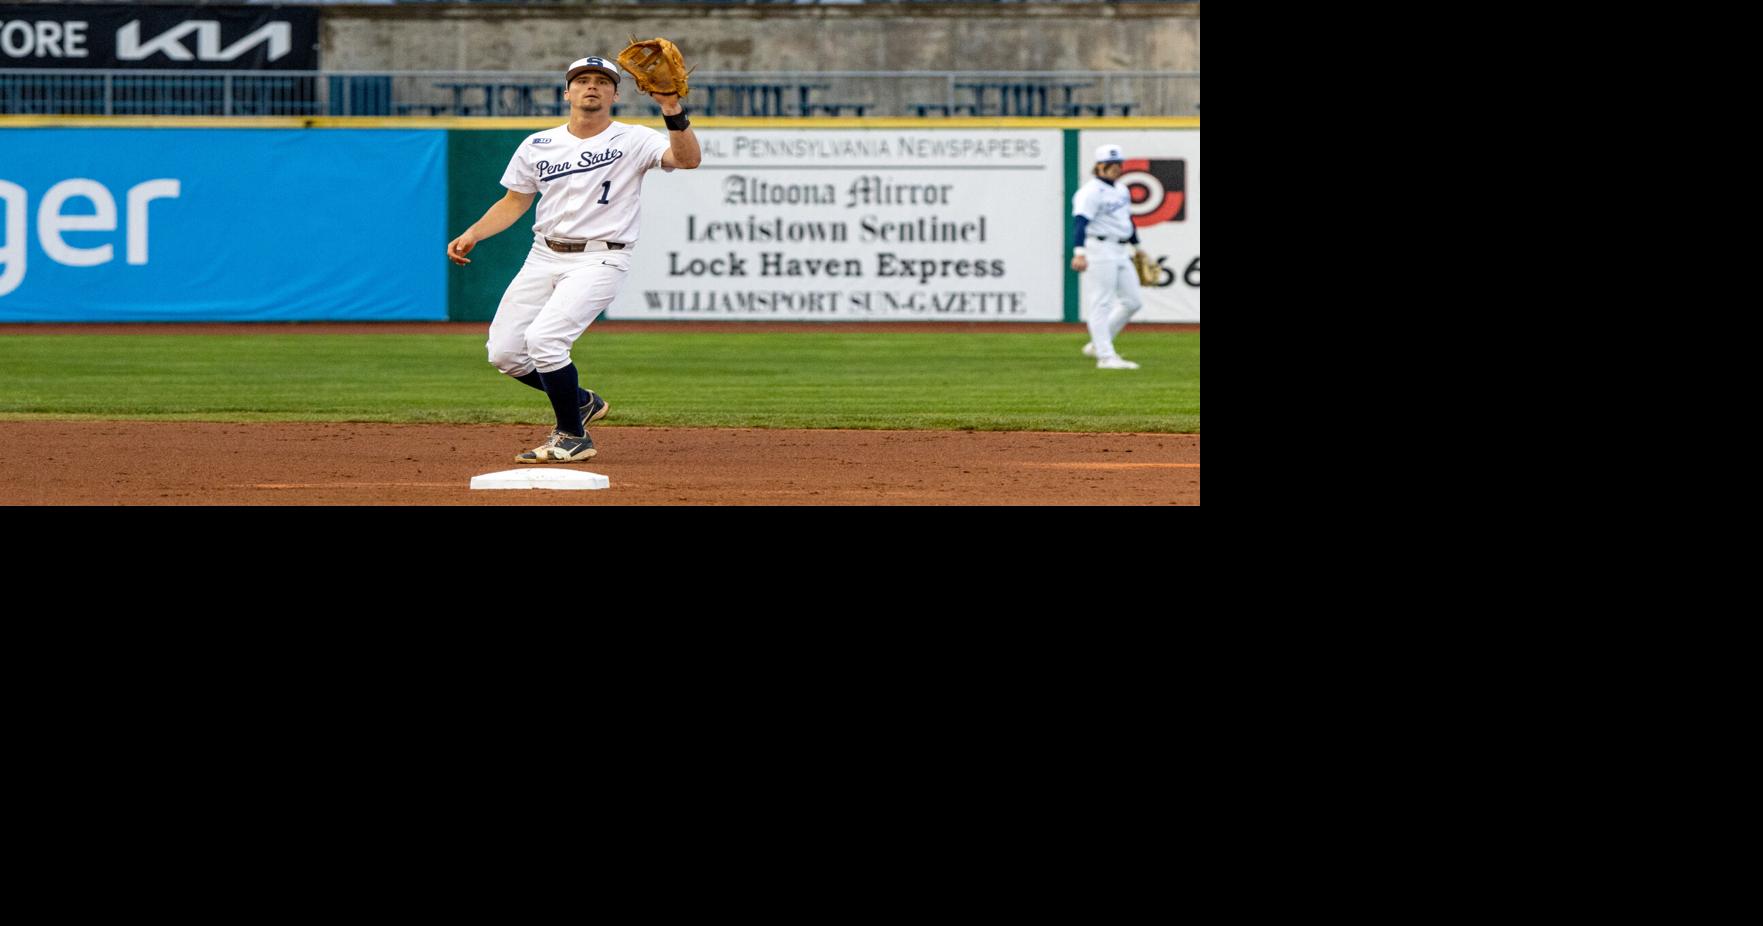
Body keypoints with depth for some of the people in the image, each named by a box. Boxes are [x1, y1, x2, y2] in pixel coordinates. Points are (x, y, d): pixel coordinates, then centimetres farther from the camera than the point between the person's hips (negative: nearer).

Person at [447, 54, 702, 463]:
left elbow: (688, 158, -22)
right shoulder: (538, 146, 8)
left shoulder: (633, 141, -5)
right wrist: (472, 234, 3)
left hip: (599, 261, -6)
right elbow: (515, 201, 18)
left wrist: (672, 109, -37)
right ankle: (581, 401, 26)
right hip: (544, 257, 6)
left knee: (542, 338, -24)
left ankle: (573, 437, -4)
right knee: (504, 352, 0)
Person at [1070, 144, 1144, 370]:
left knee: (1132, 301, 10)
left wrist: (1137, 247, 31)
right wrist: (1079, 252, -35)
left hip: (1121, 252, 10)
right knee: (1101, 304, -7)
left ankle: (1097, 345, 19)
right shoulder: (1090, 192, -13)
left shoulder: (1121, 190, 16)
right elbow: (1079, 221, -23)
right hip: (1100, 249, -10)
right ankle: (1105, 356, -7)